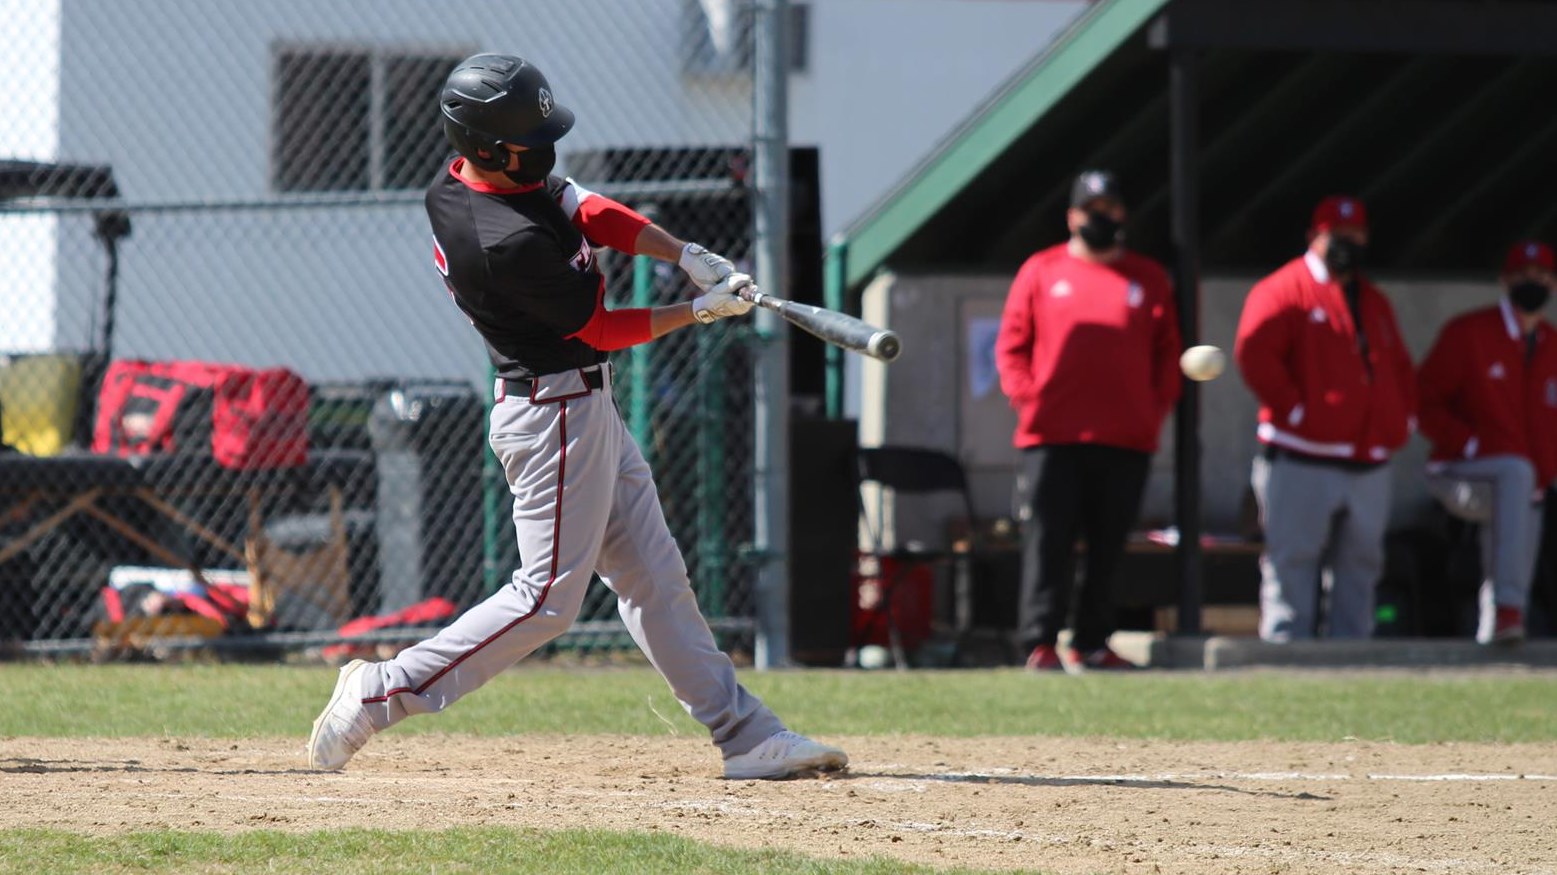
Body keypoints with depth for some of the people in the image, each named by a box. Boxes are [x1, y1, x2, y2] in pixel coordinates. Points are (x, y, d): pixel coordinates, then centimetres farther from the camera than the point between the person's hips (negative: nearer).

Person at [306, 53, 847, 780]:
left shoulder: (457, 183, 0)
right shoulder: (510, 243, -28)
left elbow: (593, 213, 5)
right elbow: (604, 329, -17)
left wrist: (688, 256, -7)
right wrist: (703, 311, -7)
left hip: (586, 409, 10)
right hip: (555, 415, -10)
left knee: (653, 578, 10)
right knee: (547, 597, -6)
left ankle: (744, 736, 13)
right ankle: (382, 693, 0)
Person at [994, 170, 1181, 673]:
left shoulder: (1149, 279, 14)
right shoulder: (1041, 272, 9)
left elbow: (1167, 353, 14)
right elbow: (1011, 345, 7)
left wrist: (1157, 409, 1)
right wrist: (1028, 399, -6)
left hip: (1127, 441, 2)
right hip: (1052, 437, -2)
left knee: (1108, 548, 4)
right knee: (1048, 542, -7)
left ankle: (1091, 644, 9)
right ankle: (1040, 644, -8)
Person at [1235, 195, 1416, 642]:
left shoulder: (1375, 302, 21)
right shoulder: (1284, 290, -2)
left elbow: (1400, 366, 27)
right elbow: (1253, 351, -15)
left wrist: (1403, 418, 10)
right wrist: (1294, 410, -17)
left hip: (1369, 465, 7)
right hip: (1302, 463, -7)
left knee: (1360, 566, 7)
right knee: (1293, 564, -8)